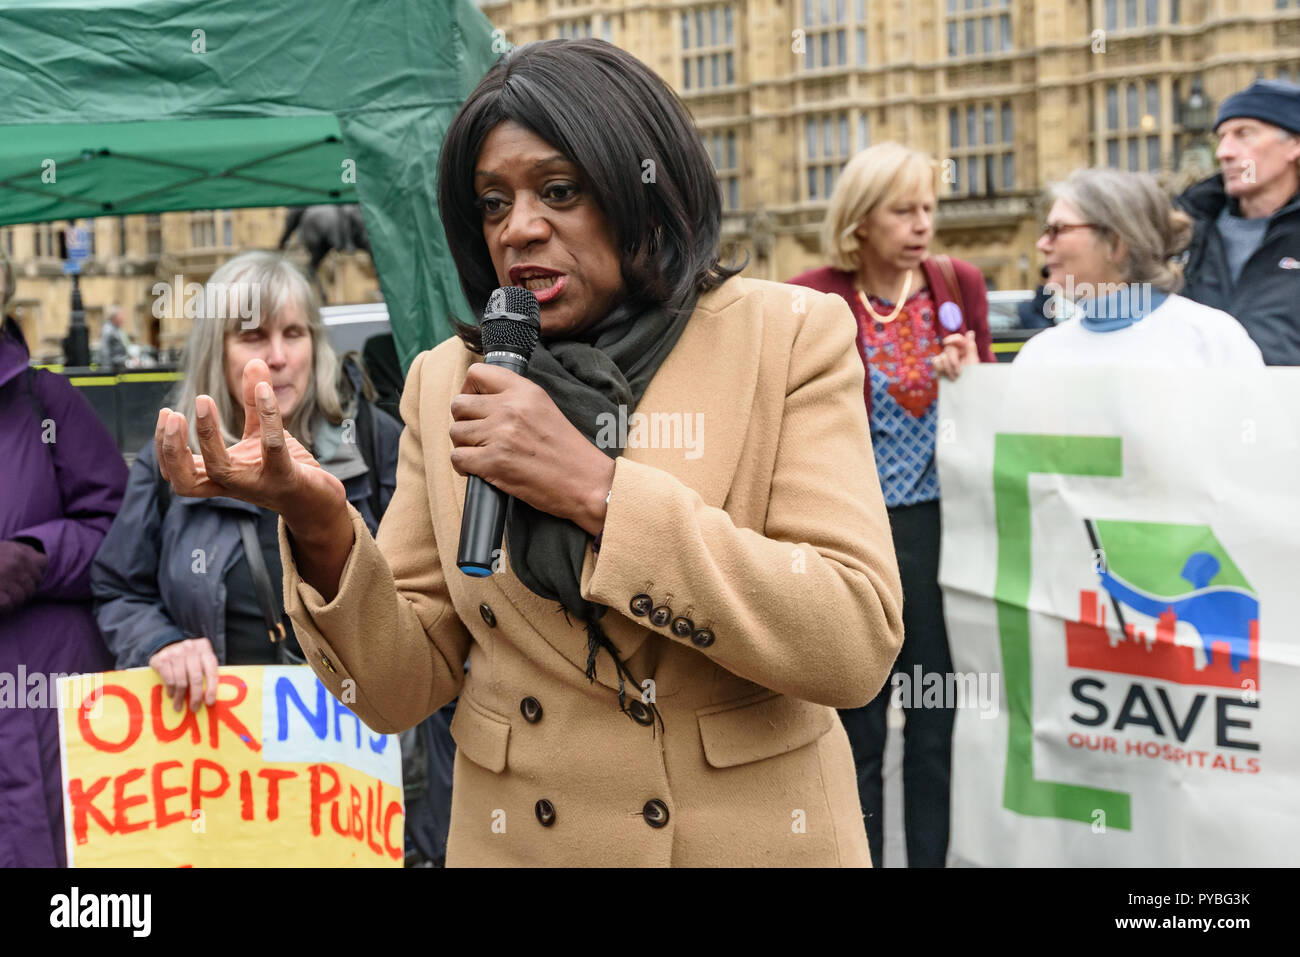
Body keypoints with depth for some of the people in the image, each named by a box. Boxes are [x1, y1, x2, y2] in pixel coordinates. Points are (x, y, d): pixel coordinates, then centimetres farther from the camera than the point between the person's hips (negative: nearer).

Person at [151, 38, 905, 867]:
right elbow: (404, 688, -2)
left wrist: (596, 490, -24)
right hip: (515, 837, 2)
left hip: (755, 831, -2)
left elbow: (857, 644, -18)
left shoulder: (786, 338, -9)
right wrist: (322, 526, -20)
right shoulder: (446, 381, -2)